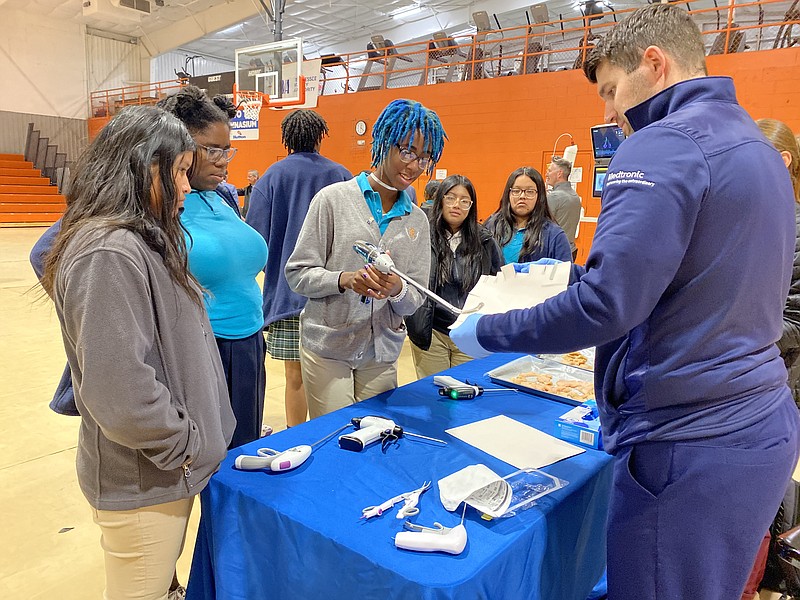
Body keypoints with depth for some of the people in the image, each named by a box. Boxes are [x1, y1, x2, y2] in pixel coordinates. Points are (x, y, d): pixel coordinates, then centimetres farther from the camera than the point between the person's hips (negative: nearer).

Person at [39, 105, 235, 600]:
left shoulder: (140, 240, 9)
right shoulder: (109, 253, -23)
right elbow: (120, 392, -29)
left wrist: (197, 439, 13)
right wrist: (185, 446, -14)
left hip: (164, 470, 9)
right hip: (144, 483, -9)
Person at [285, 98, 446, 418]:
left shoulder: (417, 220, 6)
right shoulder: (333, 199, -5)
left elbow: (414, 302, 4)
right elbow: (298, 273, -6)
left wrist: (398, 289, -18)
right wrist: (344, 279, -23)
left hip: (382, 352, 4)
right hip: (327, 346, -3)